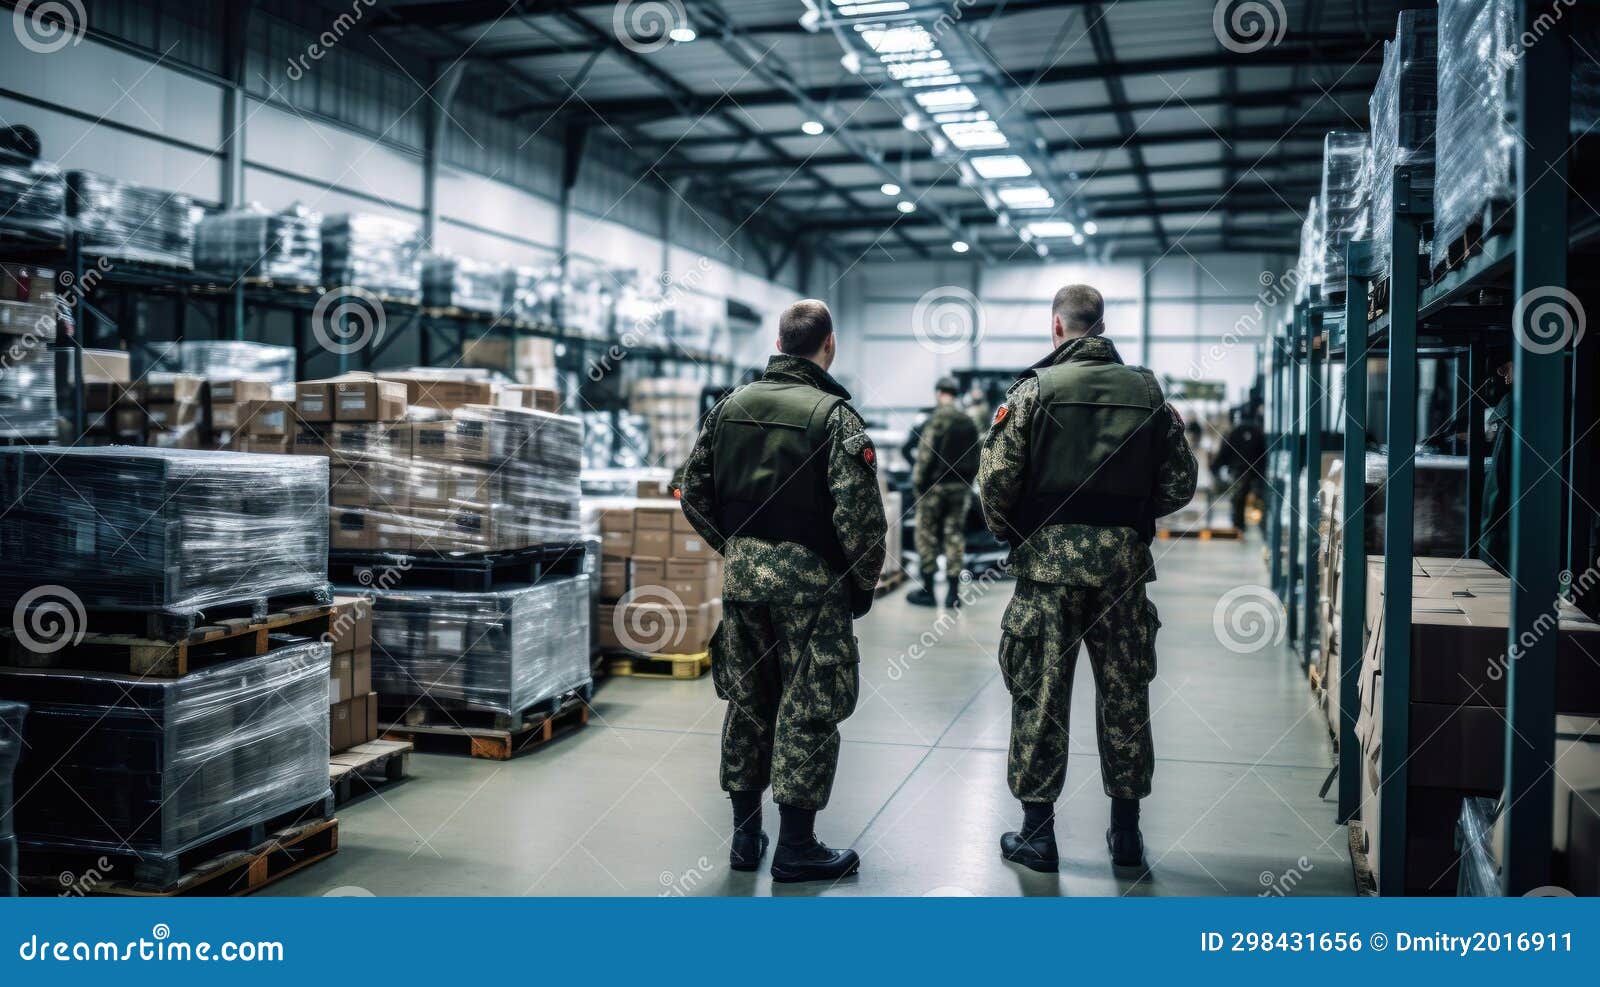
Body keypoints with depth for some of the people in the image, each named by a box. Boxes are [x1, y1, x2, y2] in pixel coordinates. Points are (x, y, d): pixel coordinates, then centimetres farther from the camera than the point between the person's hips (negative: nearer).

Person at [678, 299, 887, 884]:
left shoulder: (729, 407, 6)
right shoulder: (834, 414, -12)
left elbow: (694, 495, 9)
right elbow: (857, 514, -17)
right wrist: (863, 585, -4)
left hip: (742, 575, 6)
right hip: (810, 579, -5)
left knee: (747, 704, 15)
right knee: (807, 712, 4)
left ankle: (745, 839, 25)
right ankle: (795, 849, 12)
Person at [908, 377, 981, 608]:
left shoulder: (936, 421, -15)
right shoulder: (968, 423, 5)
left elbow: (925, 456, -16)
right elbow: (975, 457, 8)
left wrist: (917, 484, -6)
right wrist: (967, 484, 15)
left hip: (935, 485, -6)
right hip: (960, 486, 6)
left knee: (927, 537, 4)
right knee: (955, 536, 8)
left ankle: (927, 591, 7)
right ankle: (953, 593, 8)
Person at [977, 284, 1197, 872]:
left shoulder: (1035, 389, -4)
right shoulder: (1149, 392, 6)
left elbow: (996, 481, -10)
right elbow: (1180, 484, 5)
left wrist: (1009, 535, 8)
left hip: (1048, 559, -3)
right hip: (1125, 561, 3)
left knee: (1039, 696, 5)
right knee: (1125, 696, 12)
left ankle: (1036, 834, 12)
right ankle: (1126, 833, 22)